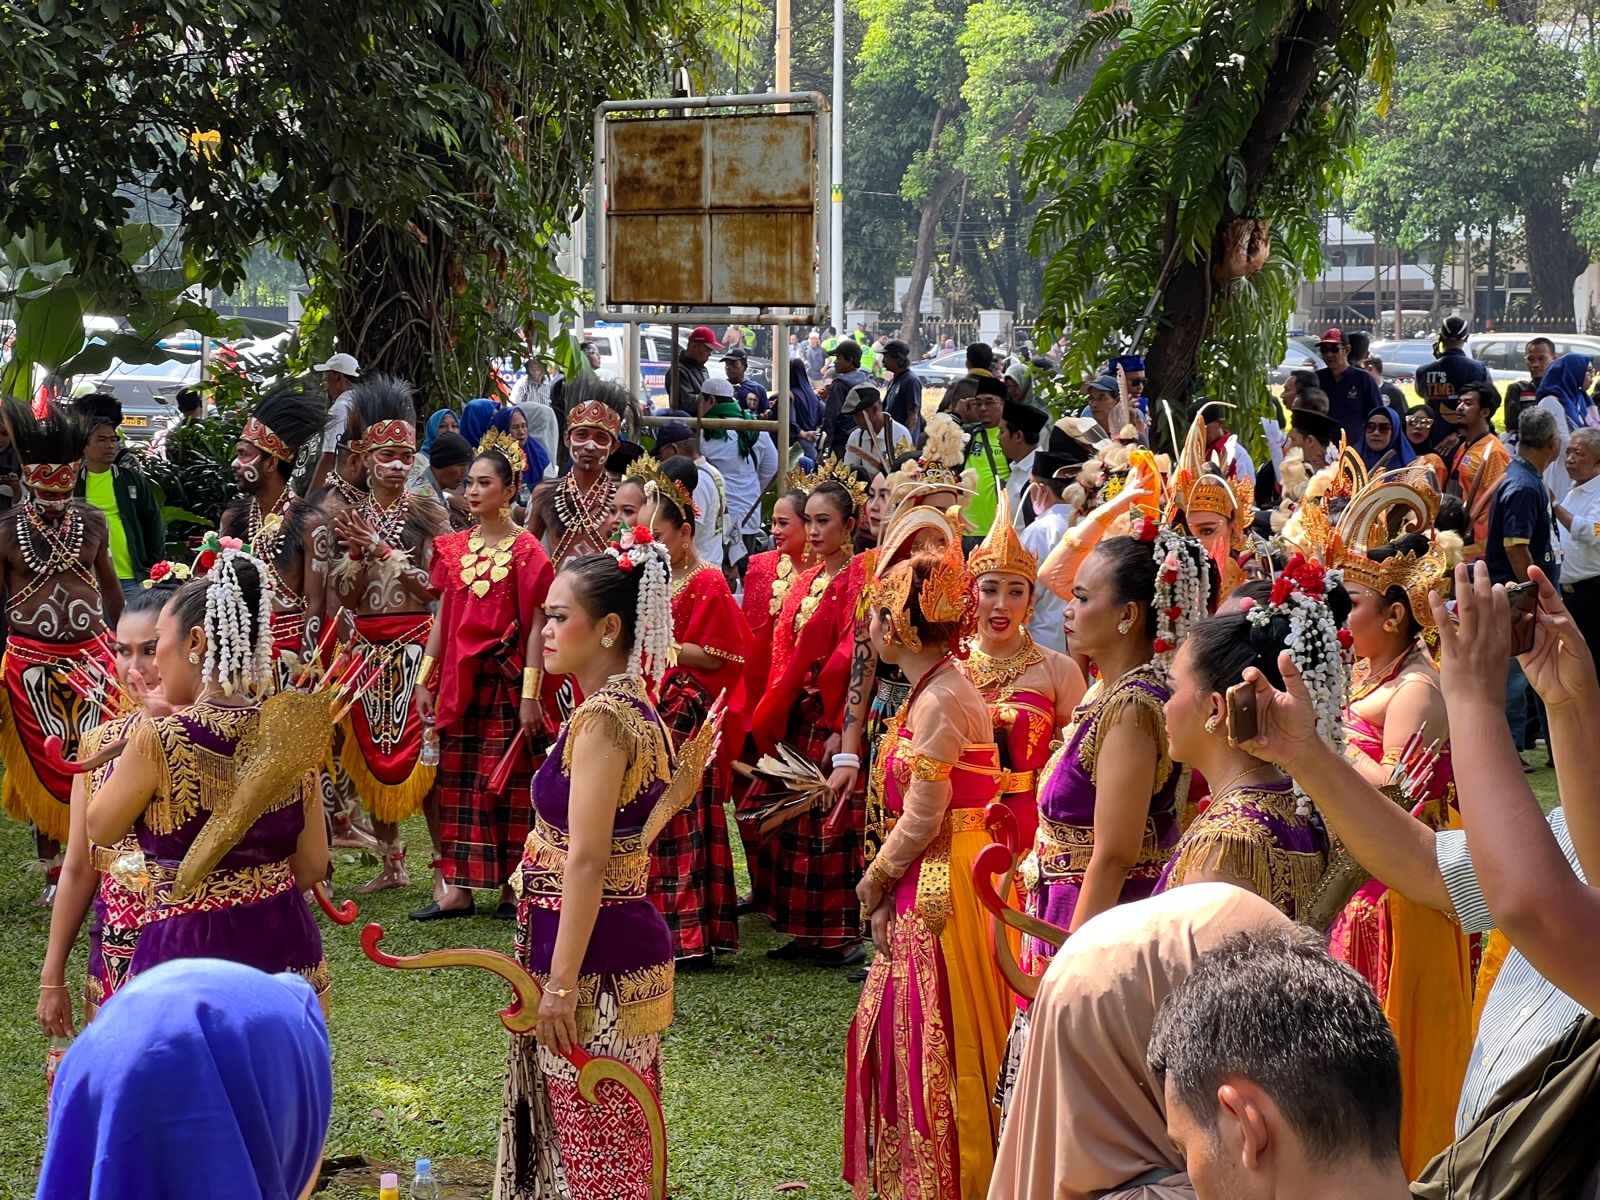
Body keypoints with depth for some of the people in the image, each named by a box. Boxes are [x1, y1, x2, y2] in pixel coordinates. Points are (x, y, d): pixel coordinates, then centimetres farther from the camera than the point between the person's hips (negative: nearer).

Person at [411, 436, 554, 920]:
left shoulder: (526, 550, -6)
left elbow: (535, 626, -8)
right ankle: (456, 887, 7)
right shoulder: (453, 548, 10)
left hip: (505, 679, -5)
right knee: (456, 780, 4)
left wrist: (530, 694, -12)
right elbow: (442, 620, 12)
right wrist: (424, 680, 7)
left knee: (508, 781, -1)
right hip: (458, 679, 5)